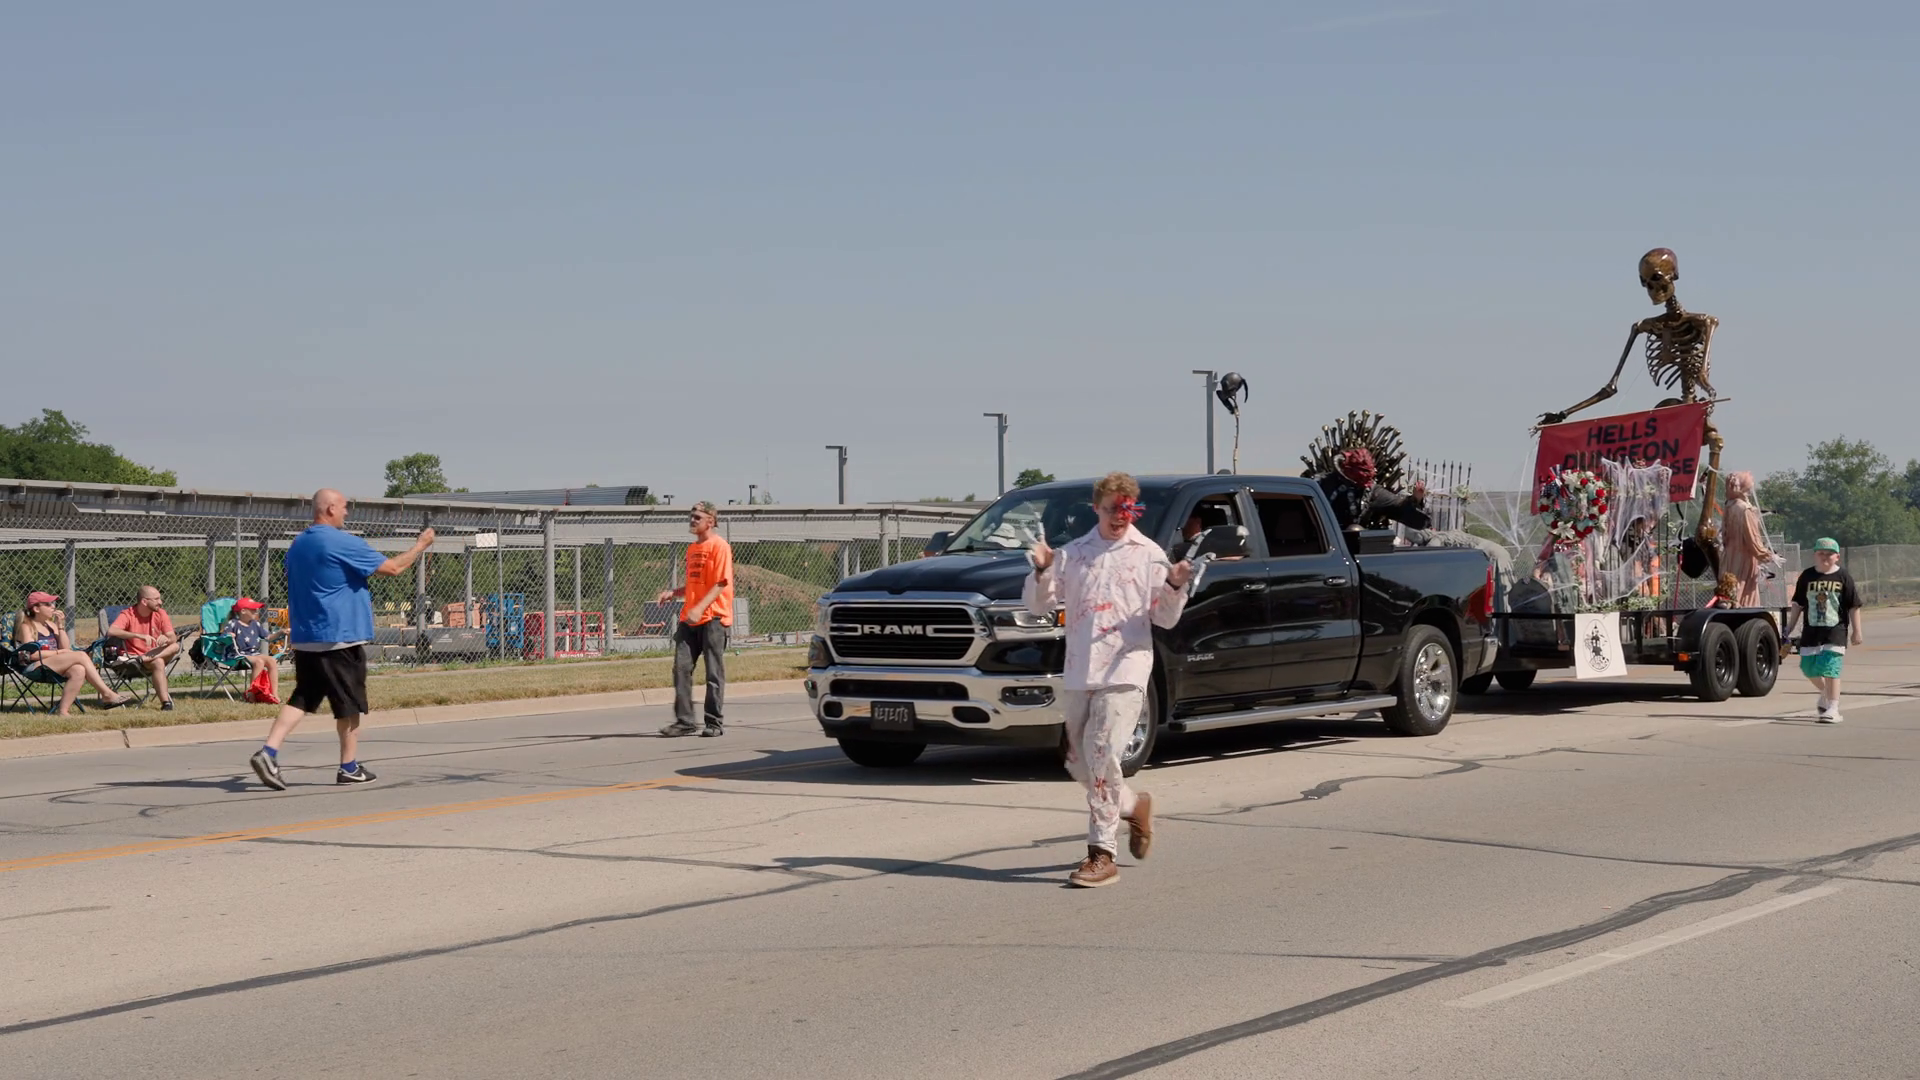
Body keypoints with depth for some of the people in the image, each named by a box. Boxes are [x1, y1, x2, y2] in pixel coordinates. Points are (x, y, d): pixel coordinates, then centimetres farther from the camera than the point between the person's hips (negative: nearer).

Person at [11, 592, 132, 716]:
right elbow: (32, 654, -12)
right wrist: (58, 652, -10)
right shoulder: (26, 626, 1)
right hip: (33, 667, -7)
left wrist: (60, 626, 4)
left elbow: (66, 648, 10)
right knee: (81, 655, -22)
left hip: (55, 668, 7)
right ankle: (107, 695, -22)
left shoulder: (50, 625, 20)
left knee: (79, 671, -28)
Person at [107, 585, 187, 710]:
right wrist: (139, 636, -36)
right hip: (132, 658, -5)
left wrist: (167, 638, -29)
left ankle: (144, 659, -32)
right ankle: (165, 702, -37)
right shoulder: (128, 614, -10)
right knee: (158, 662, -34)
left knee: (175, 646, -20)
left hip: (154, 654, 5)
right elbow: (111, 631, -29)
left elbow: (173, 638, -2)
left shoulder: (160, 613, 4)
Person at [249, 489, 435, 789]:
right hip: (340, 638, -7)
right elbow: (392, 567, -11)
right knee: (349, 704, 5)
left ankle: (269, 752, -11)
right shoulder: (343, 543, -12)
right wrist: (421, 545, 3)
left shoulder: (297, 545, 12)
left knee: (301, 699, 6)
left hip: (303, 638, 7)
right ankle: (349, 767, 12)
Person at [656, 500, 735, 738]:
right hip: (689, 619, 8)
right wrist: (673, 593, 8)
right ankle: (684, 721, 5)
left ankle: (714, 722, 5)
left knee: (714, 672, -1)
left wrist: (700, 608, -23)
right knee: (681, 668, 1)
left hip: (713, 618, -8)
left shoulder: (719, 546, -7)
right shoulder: (692, 549, 19)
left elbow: (721, 584, -14)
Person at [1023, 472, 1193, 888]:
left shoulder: (1148, 554, 5)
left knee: (1101, 756, -16)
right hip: (1078, 673, 5)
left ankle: (1102, 854, -13)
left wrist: (1175, 587, -16)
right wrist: (1041, 573, -7)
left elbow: (1164, 618, 3)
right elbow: (1039, 604, 11)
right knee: (1079, 763, 11)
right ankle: (1135, 805, 37)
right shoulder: (1073, 554, 13)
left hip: (1124, 670, -5)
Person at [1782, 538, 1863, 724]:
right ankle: (1826, 693, 38)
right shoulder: (1807, 576, 4)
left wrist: (1857, 632, 0)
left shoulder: (1843, 577, -4)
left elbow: (1853, 606, 1)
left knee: (1830, 668, -12)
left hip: (1836, 631, -4)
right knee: (1808, 667, 8)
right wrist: (1788, 630, 8)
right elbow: (1798, 605, 9)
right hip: (1811, 630, 4)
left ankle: (1833, 709, -7)